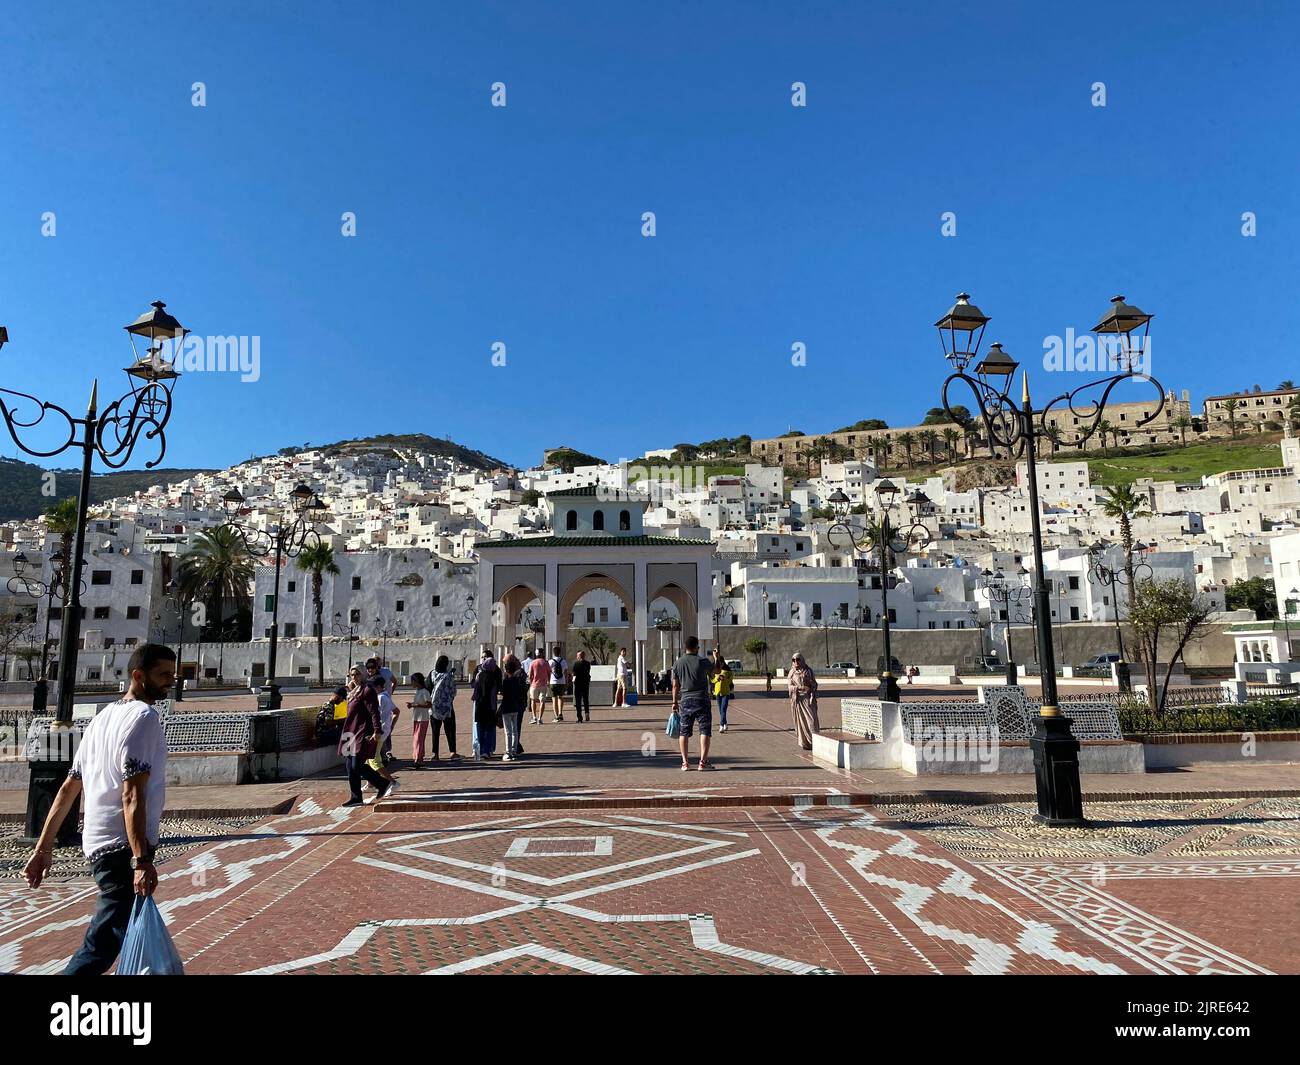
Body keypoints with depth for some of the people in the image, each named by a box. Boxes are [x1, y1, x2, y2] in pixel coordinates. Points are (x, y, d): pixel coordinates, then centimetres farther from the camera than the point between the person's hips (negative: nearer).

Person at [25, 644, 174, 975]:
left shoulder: (103, 716, 15)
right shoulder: (144, 717, -13)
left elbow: (69, 788, 15)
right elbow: (132, 795, -21)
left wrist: (44, 846, 18)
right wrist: (142, 860, -23)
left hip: (99, 843, 10)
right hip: (123, 848, -10)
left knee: (130, 937, 18)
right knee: (101, 946, -6)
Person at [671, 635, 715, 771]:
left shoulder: (677, 663, 2)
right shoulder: (703, 662, -8)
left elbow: (675, 685, 6)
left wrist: (674, 702, 14)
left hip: (685, 701, 3)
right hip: (701, 700, -3)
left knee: (684, 732, 9)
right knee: (705, 731, 2)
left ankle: (685, 762, 9)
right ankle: (703, 761, -3)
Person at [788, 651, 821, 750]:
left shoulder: (808, 670, 3)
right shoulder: (792, 672, 9)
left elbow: (814, 685, 1)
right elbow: (790, 686, 4)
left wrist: (812, 697, -10)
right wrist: (800, 688, -13)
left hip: (807, 698, -2)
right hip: (797, 698, 2)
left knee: (811, 719, -10)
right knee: (800, 720, 1)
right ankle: (804, 743, 8)